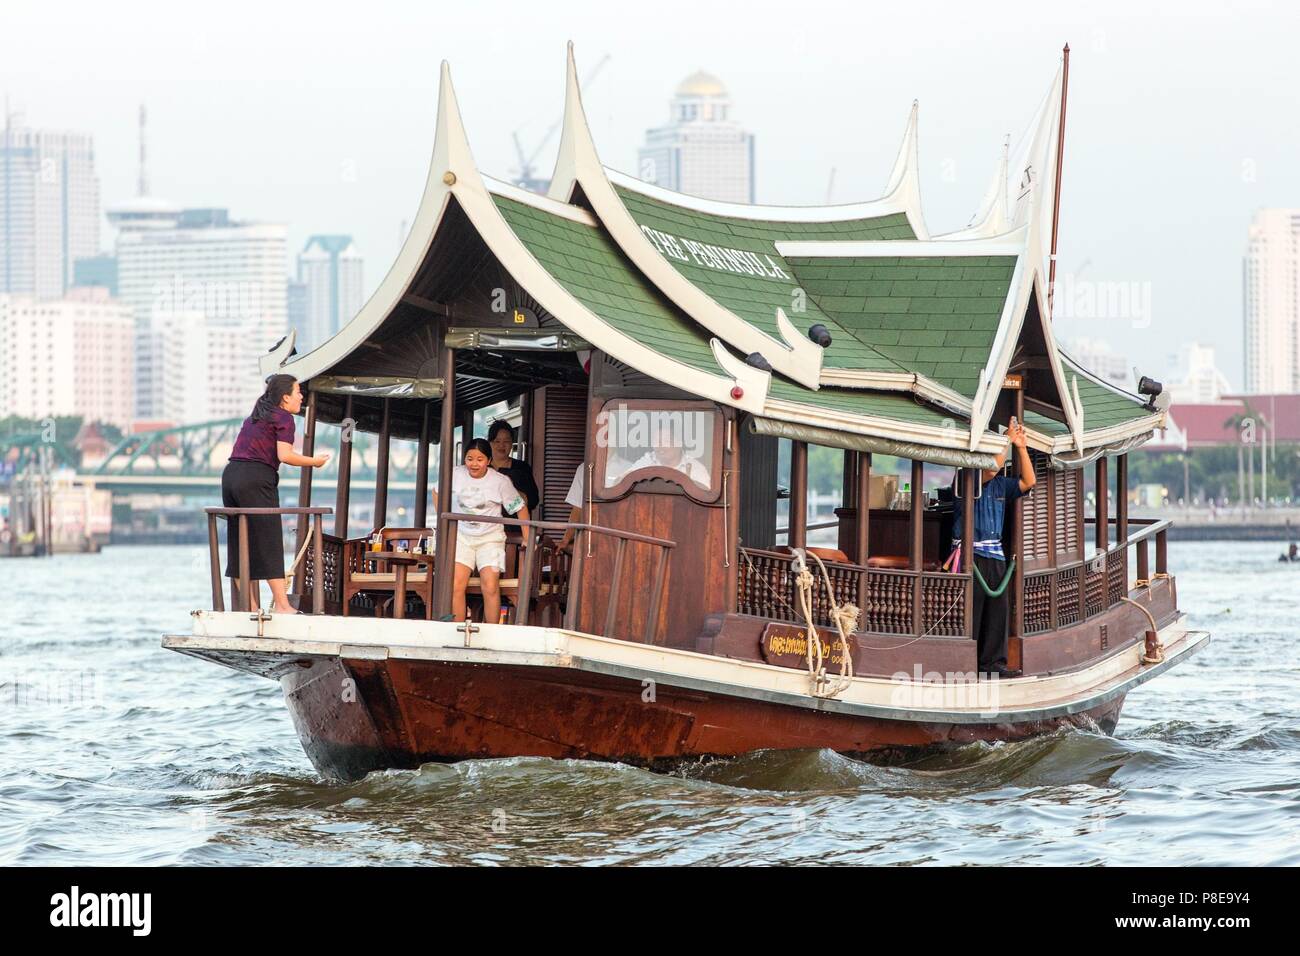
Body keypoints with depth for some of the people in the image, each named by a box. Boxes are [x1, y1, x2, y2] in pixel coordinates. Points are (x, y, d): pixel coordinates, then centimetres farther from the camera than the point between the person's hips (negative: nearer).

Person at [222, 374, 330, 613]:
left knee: (243, 545, 9)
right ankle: (282, 605, -5)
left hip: (231, 475, 8)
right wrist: (313, 462, -2)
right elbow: (285, 455, -13)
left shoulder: (253, 418, 23)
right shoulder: (284, 418, -2)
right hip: (256, 479, -8)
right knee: (269, 543, -5)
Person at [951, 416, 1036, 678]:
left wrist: (1021, 447, 3)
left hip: (995, 555, 7)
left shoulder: (1000, 485, 16)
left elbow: (1028, 482, 8)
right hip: (970, 555, -7)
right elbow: (993, 463, -20)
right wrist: (1008, 439, -13)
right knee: (970, 611, -6)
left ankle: (993, 661, 10)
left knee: (998, 609, 5)